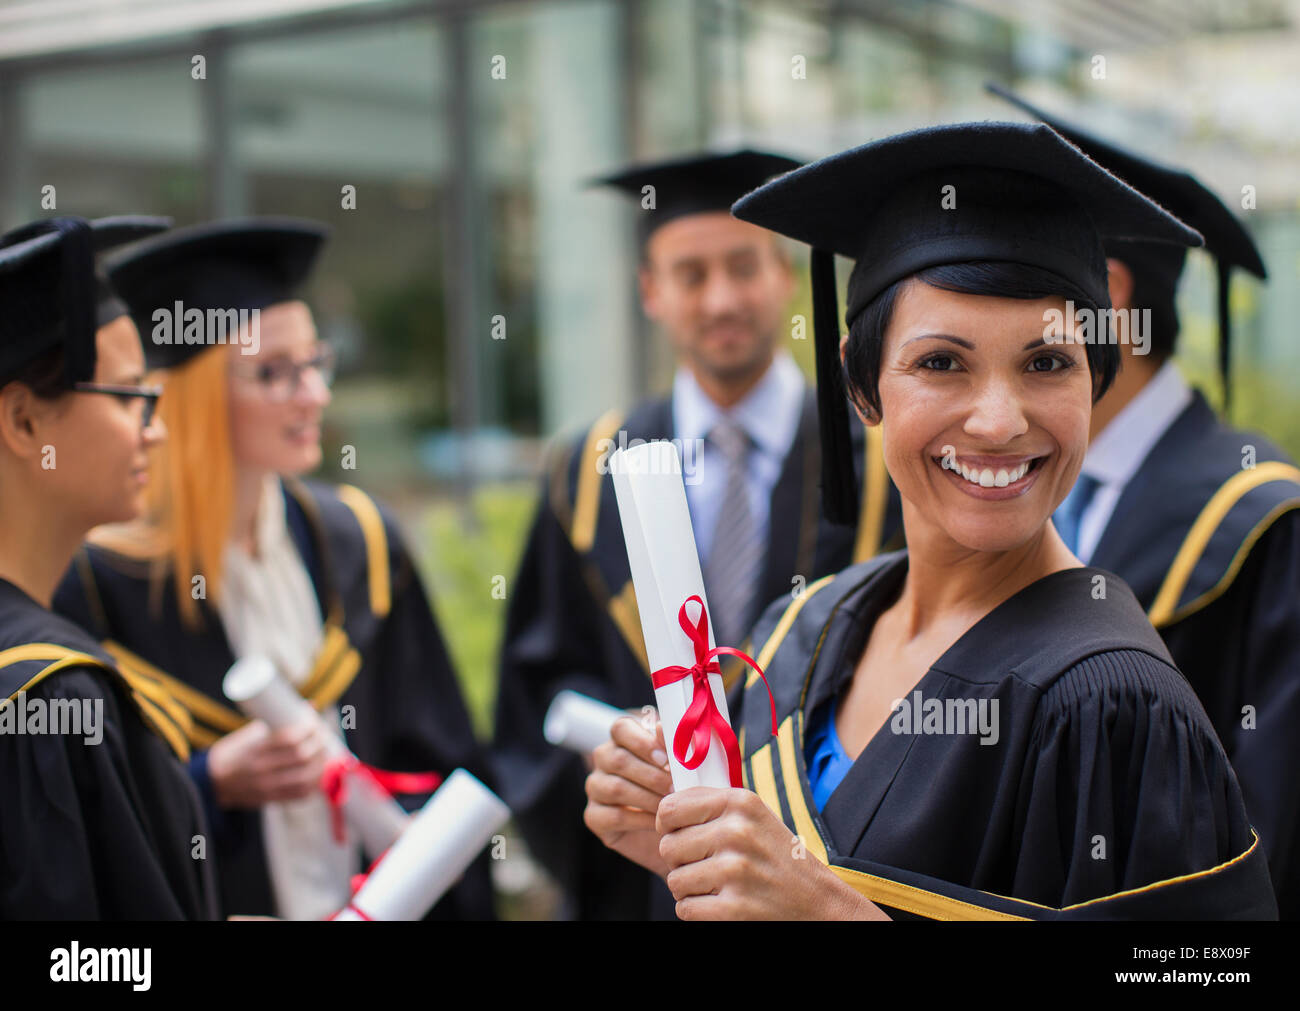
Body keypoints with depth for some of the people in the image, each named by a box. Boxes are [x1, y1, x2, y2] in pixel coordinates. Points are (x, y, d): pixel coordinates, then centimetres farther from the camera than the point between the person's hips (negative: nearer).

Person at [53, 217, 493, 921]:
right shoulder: (99, 578, -14)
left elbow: (437, 760, 4)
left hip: (375, 897, 4)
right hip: (210, 904, -4)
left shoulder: (362, 543, -1)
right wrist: (214, 784, -23)